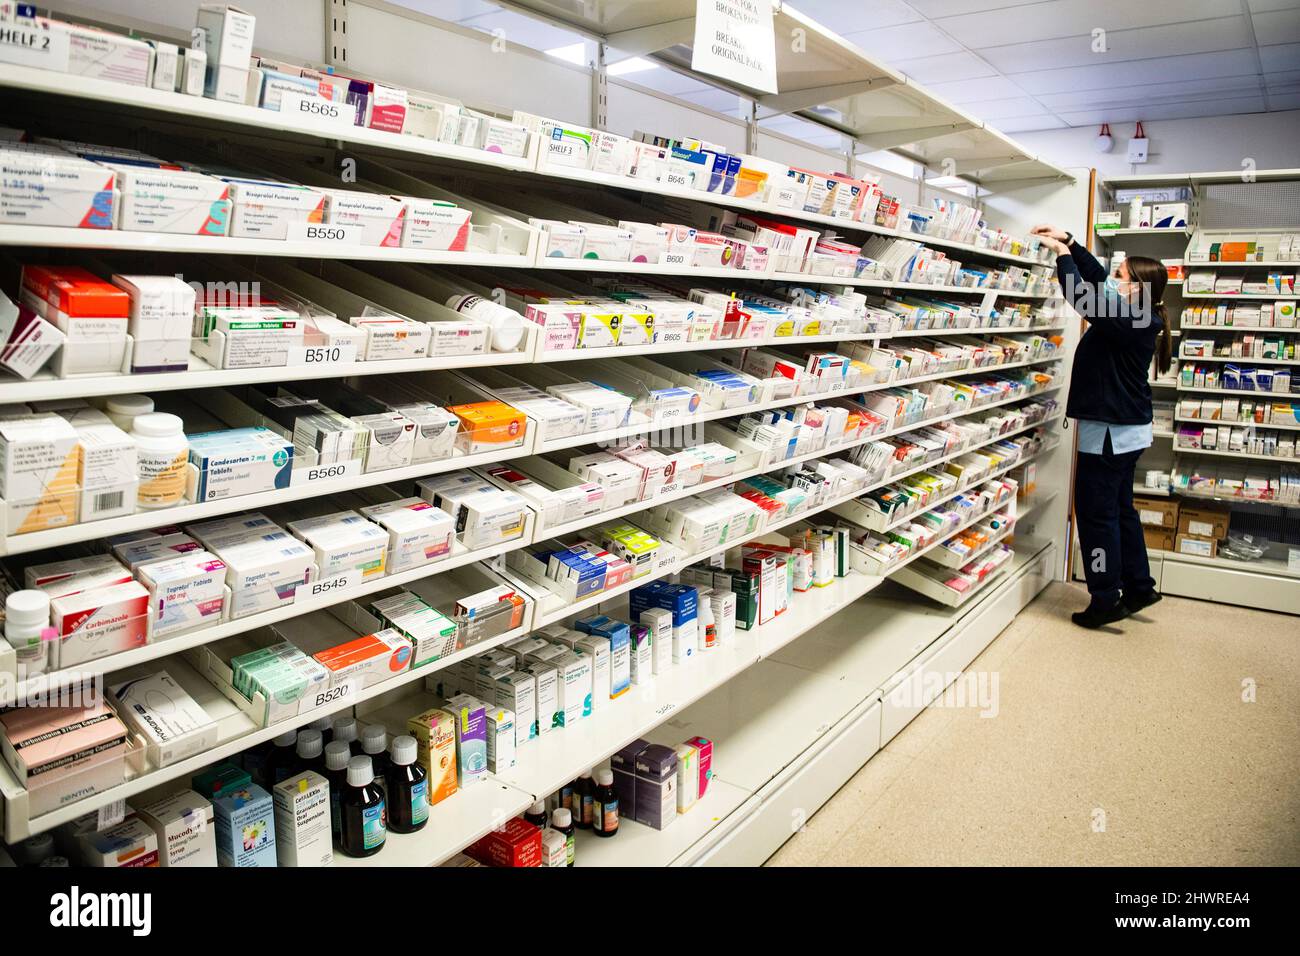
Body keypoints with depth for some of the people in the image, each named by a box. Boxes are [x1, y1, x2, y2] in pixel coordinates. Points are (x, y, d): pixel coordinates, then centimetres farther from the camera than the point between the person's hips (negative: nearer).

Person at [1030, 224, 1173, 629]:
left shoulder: (1129, 324, -21)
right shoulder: (1139, 320, 8)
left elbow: (1082, 296, -28)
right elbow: (1096, 278, 15)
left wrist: (1062, 253, -16)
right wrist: (1069, 243, 10)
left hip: (1111, 432, -10)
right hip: (1126, 429, 10)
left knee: (1096, 513, -2)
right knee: (1119, 509, 19)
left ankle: (1105, 601, 7)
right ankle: (1138, 587, 30)